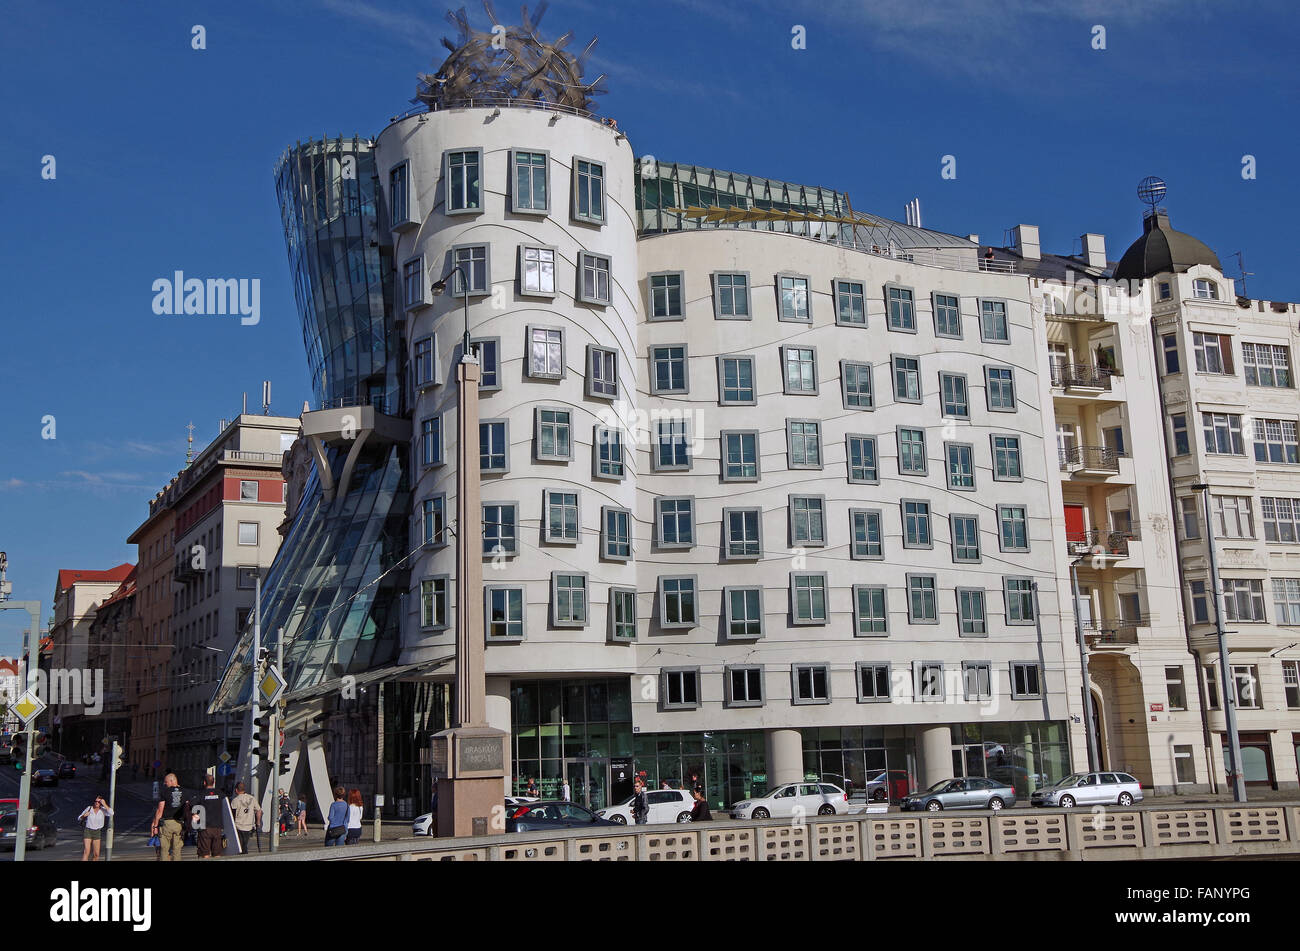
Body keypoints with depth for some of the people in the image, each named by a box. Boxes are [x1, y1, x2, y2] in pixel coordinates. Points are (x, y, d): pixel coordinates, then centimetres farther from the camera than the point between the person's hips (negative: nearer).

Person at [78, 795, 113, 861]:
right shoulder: (89, 808, -6)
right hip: (87, 831, -2)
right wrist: (84, 816, -19)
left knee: (96, 854, 5)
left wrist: (104, 804, -25)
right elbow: (79, 819, 4)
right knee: (86, 852, -18)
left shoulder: (103, 810, -6)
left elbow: (111, 813, -25)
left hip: (97, 833, 2)